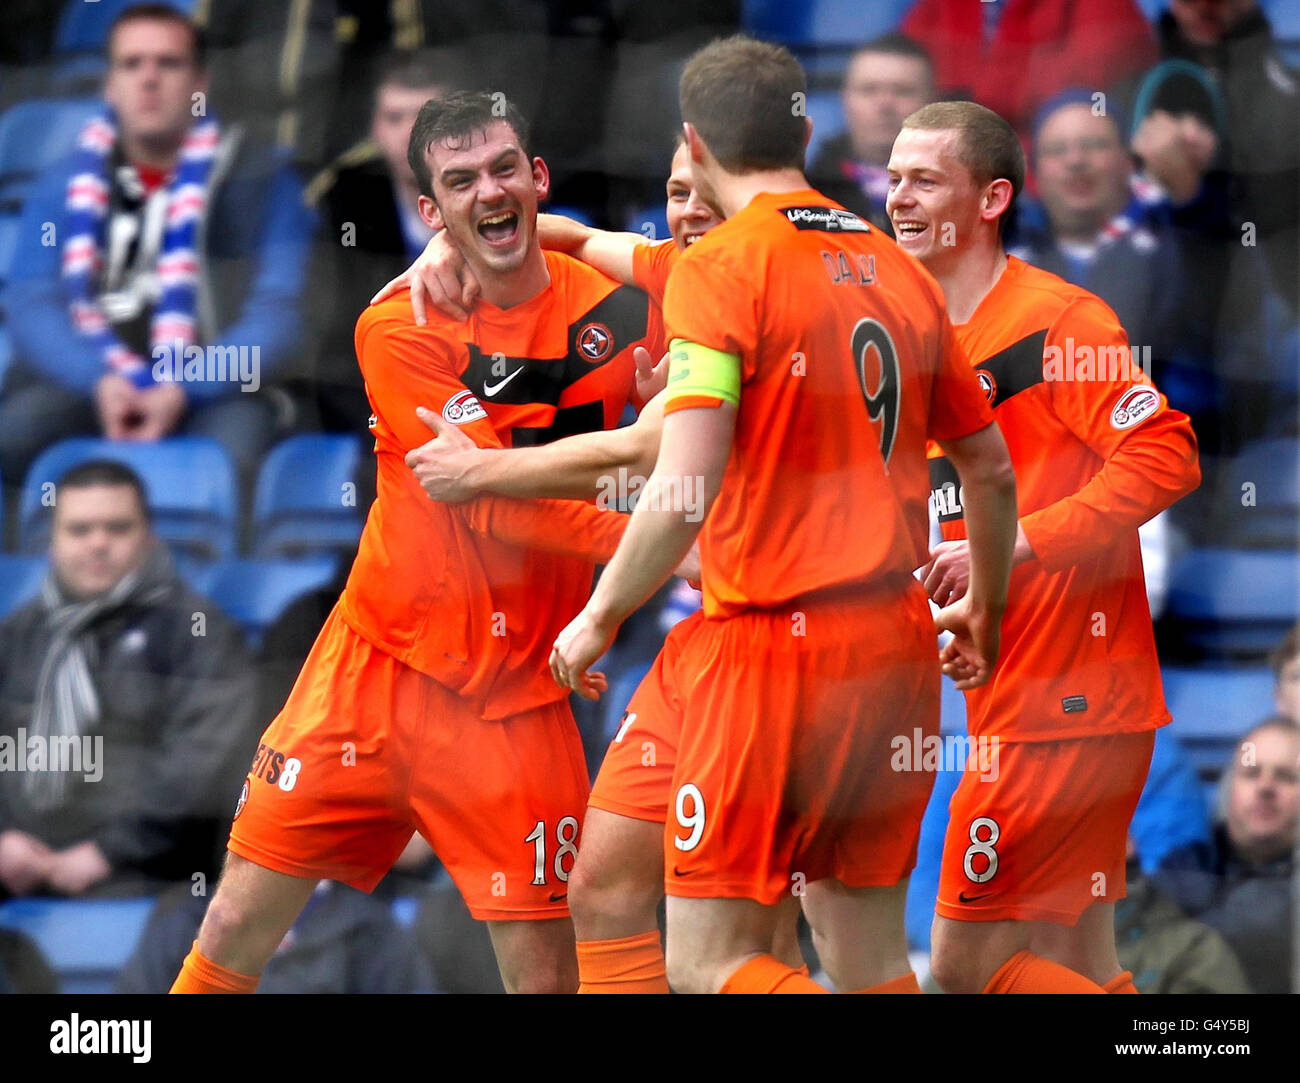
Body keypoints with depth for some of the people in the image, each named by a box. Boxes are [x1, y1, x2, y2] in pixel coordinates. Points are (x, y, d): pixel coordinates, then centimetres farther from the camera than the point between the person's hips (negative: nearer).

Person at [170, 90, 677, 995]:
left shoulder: (616, 310, -2)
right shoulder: (398, 332, -8)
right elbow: (493, 503, -16)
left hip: (515, 696, 1)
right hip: (378, 659, 0)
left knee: (543, 972, -7)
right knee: (238, 927, 1)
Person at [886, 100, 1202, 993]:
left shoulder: (1055, 318, -11)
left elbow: (1166, 456, -20)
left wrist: (1007, 548, -22)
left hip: (1065, 705, -9)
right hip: (1012, 704, 9)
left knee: (966, 965, -11)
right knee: (1074, 970, 9)